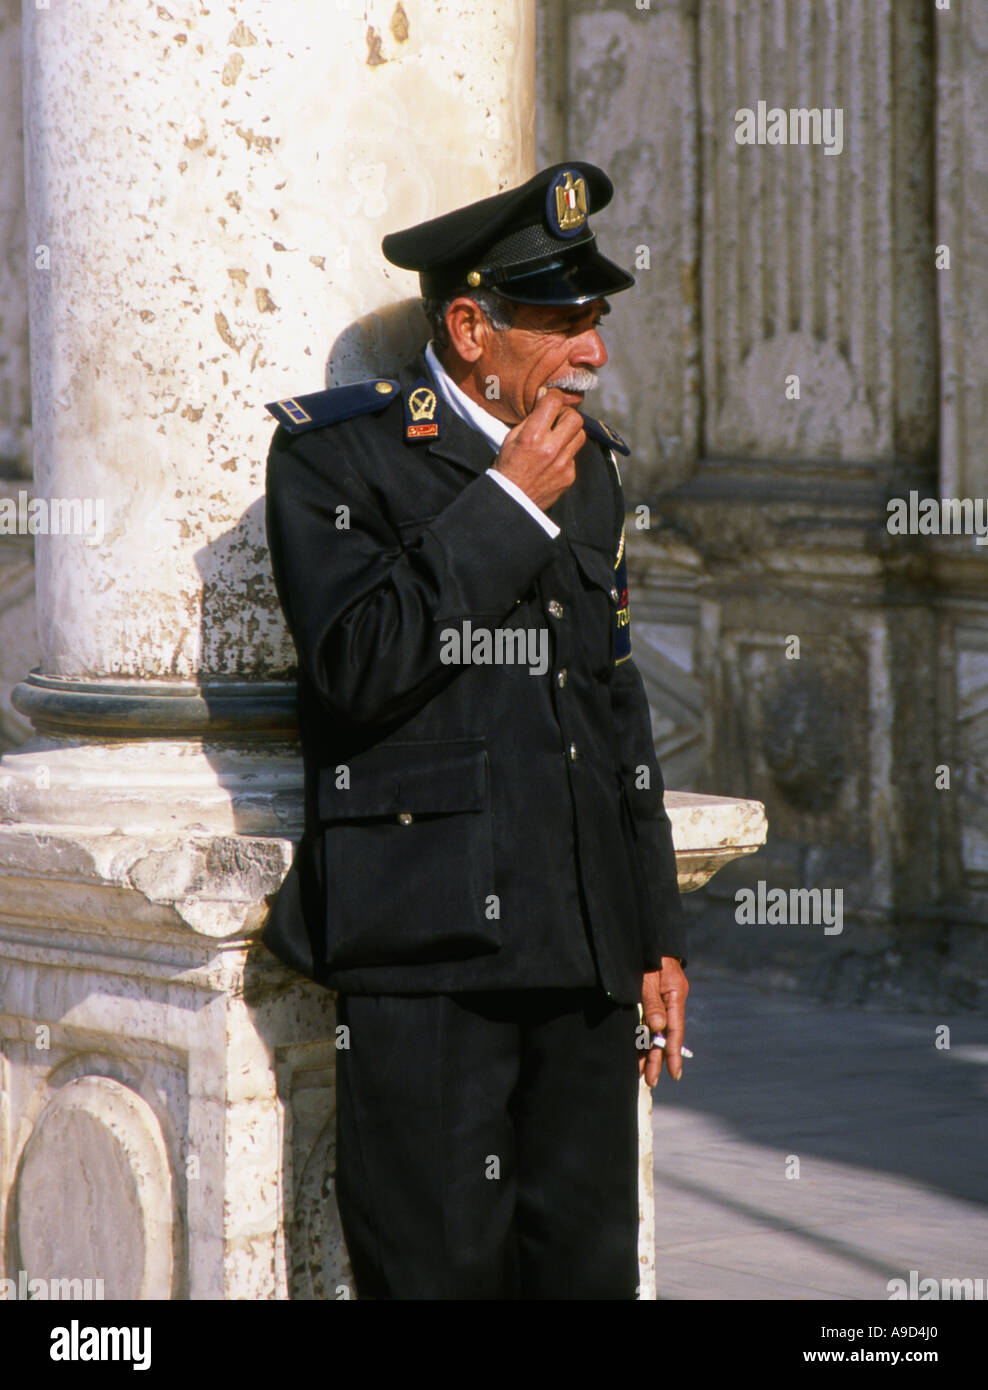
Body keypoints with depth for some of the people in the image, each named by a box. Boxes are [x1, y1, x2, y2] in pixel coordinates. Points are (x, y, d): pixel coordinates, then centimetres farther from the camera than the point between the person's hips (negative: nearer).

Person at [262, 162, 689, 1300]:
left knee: (590, 1266, 7)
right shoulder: (332, 453, -3)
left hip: (585, 952, 6)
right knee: (440, 1269, -5)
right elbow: (359, 665, -19)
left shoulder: (587, 464, 16)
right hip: (428, 950, -6)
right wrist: (510, 507, -14)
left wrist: (658, 937, 19)